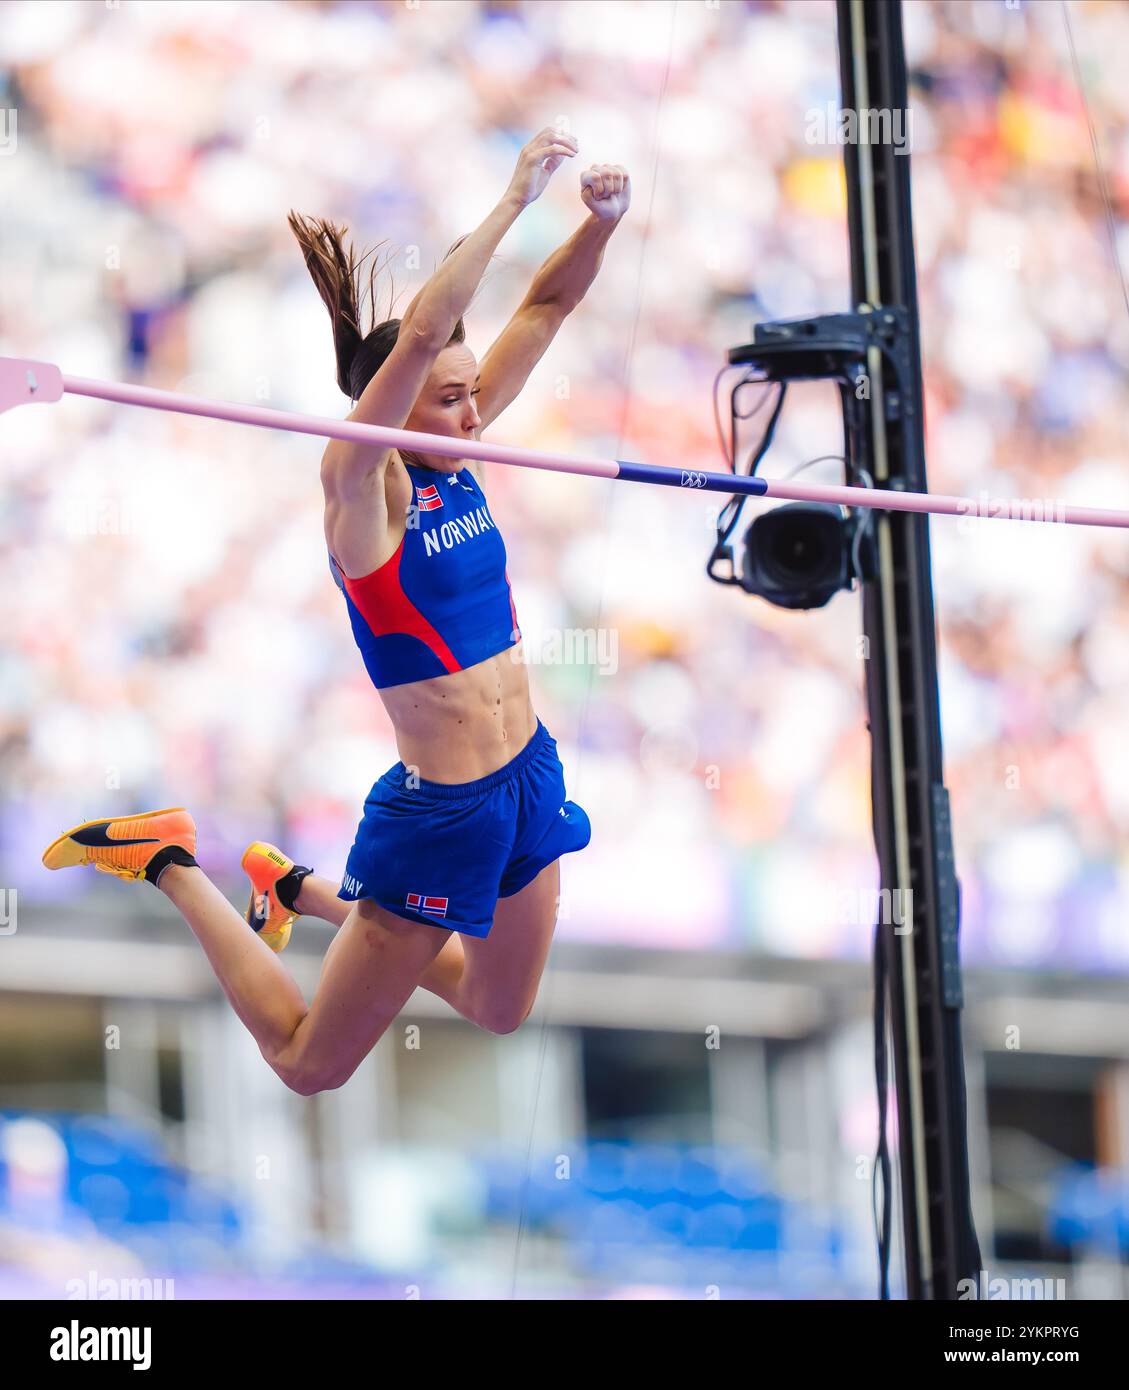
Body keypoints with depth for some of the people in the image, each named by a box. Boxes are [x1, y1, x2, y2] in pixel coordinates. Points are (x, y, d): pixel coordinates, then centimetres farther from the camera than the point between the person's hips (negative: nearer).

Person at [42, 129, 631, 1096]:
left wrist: (604, 220, -15)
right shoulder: (361, 484, -17)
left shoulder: (457, 461, 2)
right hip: (440, 813, -7)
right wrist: (513, 202, -31)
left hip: (528, 782, 8)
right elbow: (421, 335, -32)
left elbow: (547, 307, 3)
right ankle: (171, 868, 22)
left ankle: (299, 889, 42)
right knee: (310, 1062, 5)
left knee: (500, 1011, 28)